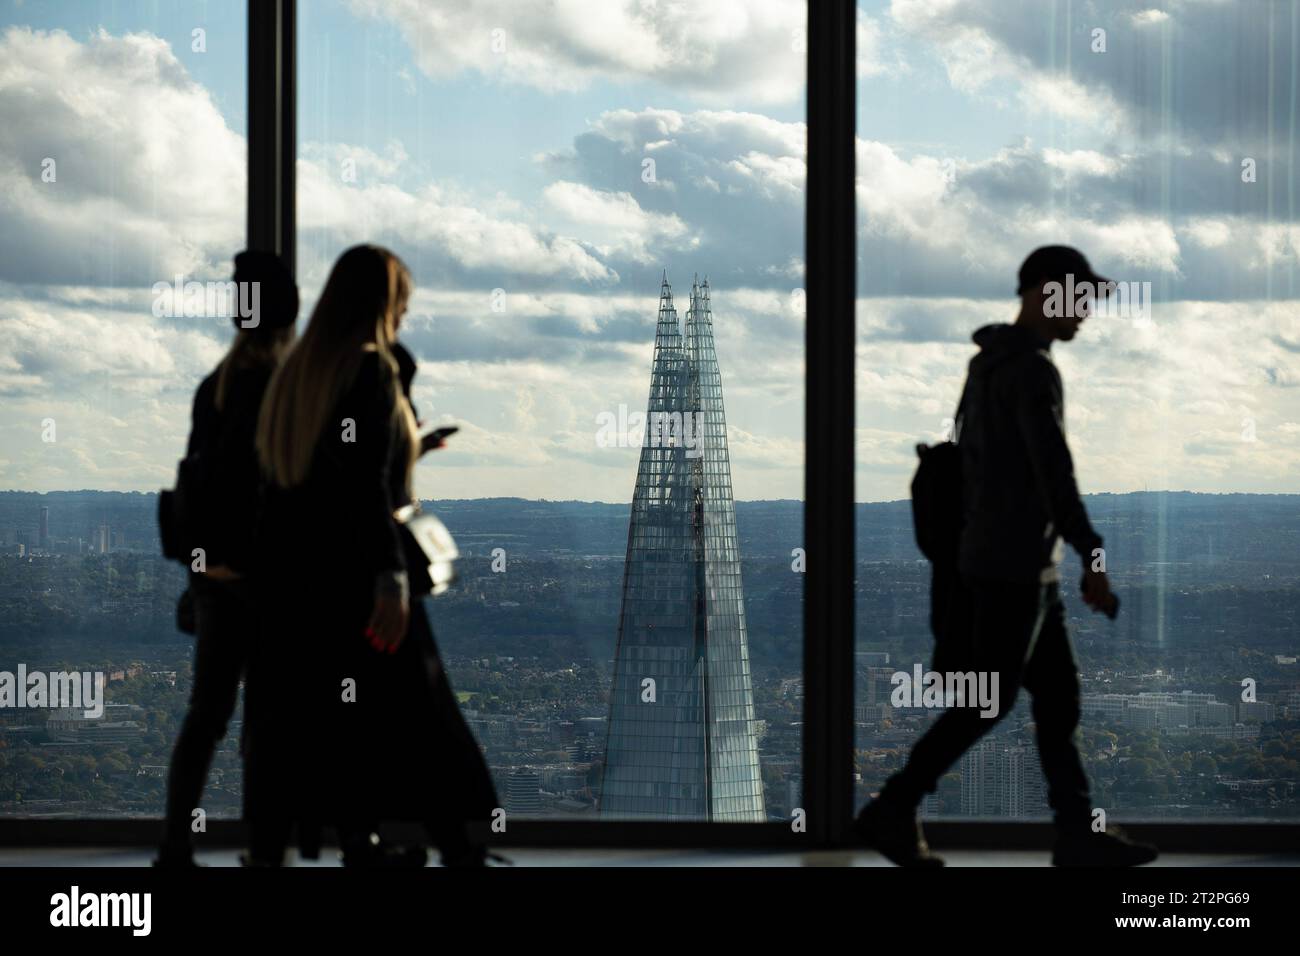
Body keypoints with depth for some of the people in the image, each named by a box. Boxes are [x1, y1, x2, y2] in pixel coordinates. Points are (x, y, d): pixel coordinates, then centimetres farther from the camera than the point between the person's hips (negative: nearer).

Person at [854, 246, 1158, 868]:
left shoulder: (991, 363, 16)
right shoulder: (1031, 369, -15)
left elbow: (968, 464, 19)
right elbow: (1054, 472, -22)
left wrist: (956, 565, 21)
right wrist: (1094, 558, -21)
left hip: (1011, 563, 10)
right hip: (1016, 563, -10)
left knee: (1057, 694, 9)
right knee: (988, 700, -4)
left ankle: (1078, 832, 10)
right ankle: (892, 811, 0)